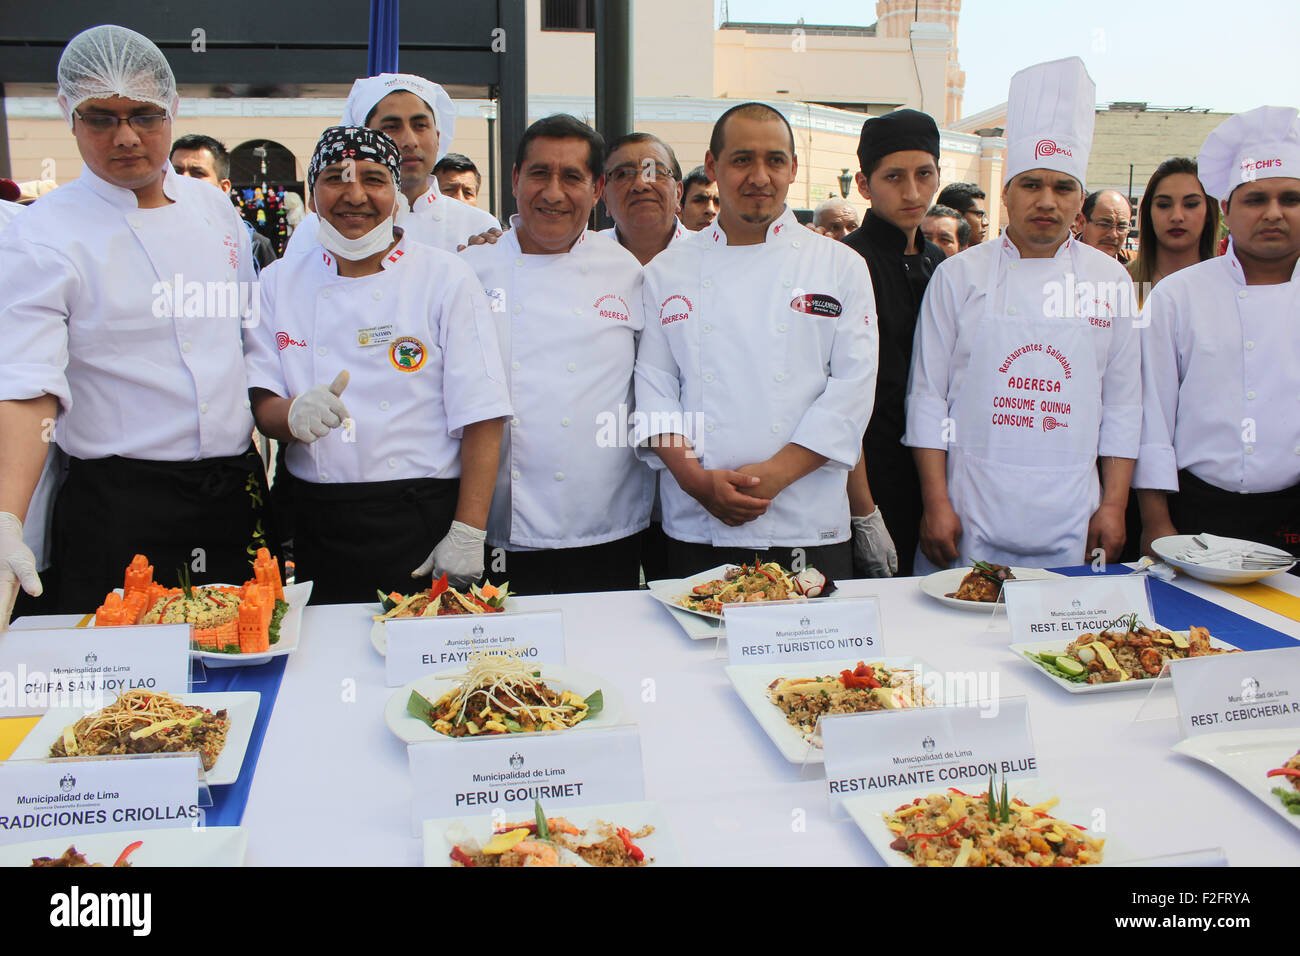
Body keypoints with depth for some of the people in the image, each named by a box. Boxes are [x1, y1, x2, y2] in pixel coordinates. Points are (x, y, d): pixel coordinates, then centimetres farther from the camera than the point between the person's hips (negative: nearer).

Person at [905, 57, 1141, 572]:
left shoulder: (1111, 280, 8)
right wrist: (936, 504, -6)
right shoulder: (959, 275, 1)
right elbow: (928, 397, 0)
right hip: (972, 518, -1)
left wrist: (1113, 506, 3)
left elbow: (1122, 405, 10)